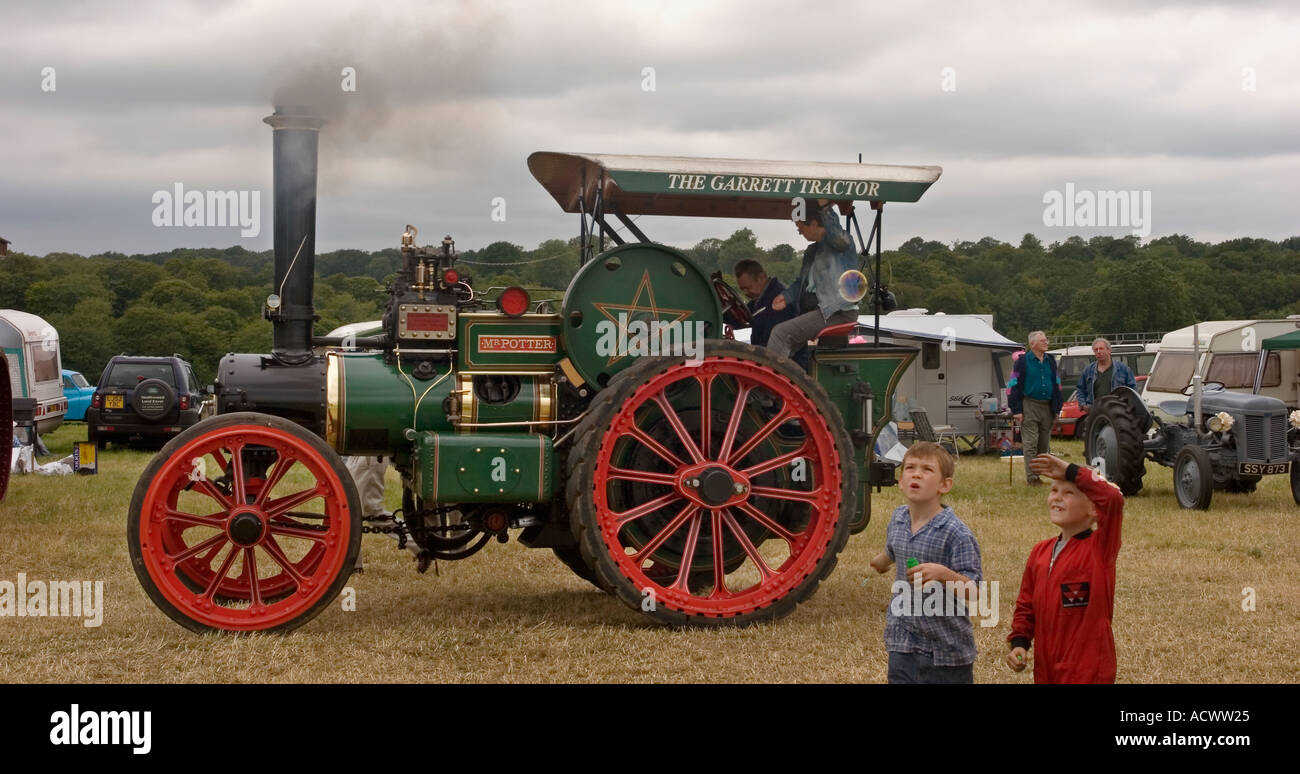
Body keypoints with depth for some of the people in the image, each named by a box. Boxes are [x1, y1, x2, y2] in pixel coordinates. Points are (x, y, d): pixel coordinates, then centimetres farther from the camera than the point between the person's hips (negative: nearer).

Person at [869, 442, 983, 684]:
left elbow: (973, 592, -19)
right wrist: (880, 561, 48)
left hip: (946, 651, -5)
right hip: (902, 646, 5)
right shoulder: (898, 519, 2)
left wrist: (943, 574, -36)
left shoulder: (956, 533, -18)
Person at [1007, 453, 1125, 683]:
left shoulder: (1101, 548, -10)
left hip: (1088, 673, -6)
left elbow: (1113, 498, -28)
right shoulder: (1040, 552, 8)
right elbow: (1026, 606, 15)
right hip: (1045, 671, 6)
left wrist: (1070, 471, -22)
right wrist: (1019, 643, 0)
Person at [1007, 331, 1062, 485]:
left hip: (1047, 407, 5)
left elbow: (1057, 385, 21)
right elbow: (1013, 386, -5)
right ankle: (1031, 477, -10)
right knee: (1030, 443, -9)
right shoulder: (1023, 361, -3)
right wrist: (1016, 410, -11)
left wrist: (1056, 409, 15)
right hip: (1029, 407, -5)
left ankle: (1038, 473, 16)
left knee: (1044, 444, 7)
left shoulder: (1051, 361, 14)